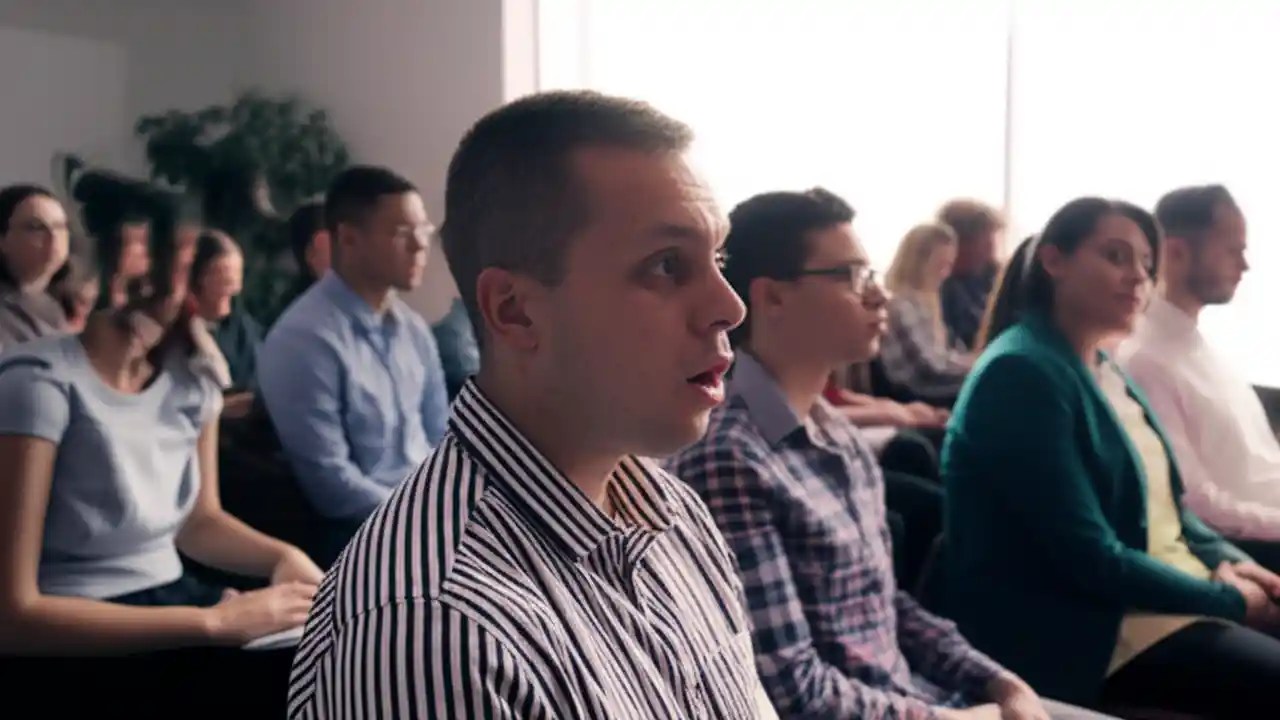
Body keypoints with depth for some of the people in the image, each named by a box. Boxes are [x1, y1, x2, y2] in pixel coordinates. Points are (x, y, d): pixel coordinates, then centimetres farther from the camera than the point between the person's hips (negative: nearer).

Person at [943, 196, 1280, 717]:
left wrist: (1233, 563, 1)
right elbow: (1089, 560, -21)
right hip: (1089, 630, -10)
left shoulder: (1105, 372, 13)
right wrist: (1228, 599, -11)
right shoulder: (1021, 373, -17)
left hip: (1172, 591, 10)